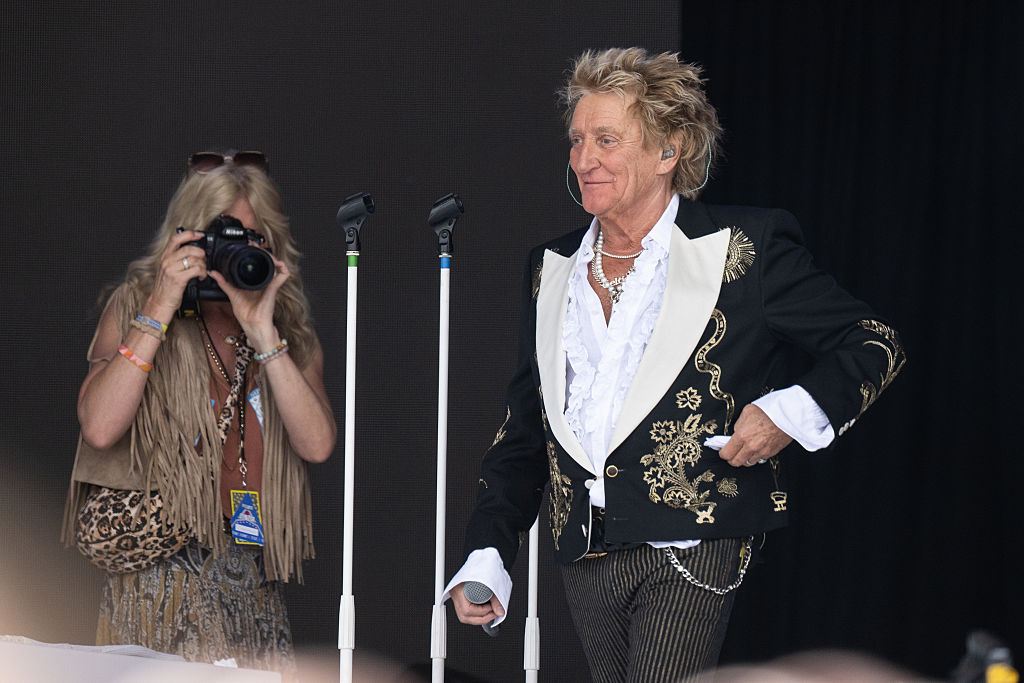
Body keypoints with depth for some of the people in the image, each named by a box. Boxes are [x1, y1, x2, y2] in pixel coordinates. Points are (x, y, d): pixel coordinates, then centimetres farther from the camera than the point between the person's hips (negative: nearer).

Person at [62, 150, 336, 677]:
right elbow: (99, 427, -11)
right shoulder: (135, 305, 5)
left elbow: (317, 445, -4)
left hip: (255, 584, 3)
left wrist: (263, 335, -9)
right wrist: (160, 311, -11)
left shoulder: (292, 332, 13)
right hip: (160, 570, -3)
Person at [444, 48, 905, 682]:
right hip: (585, 555, 5)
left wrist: (793, 412, -14)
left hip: (692, 549, -5)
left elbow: (874, 344, 4)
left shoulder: (741, 249, -1)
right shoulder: (553, 267, 15)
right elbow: (524, 430, 18)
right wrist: (488, 555, 8)